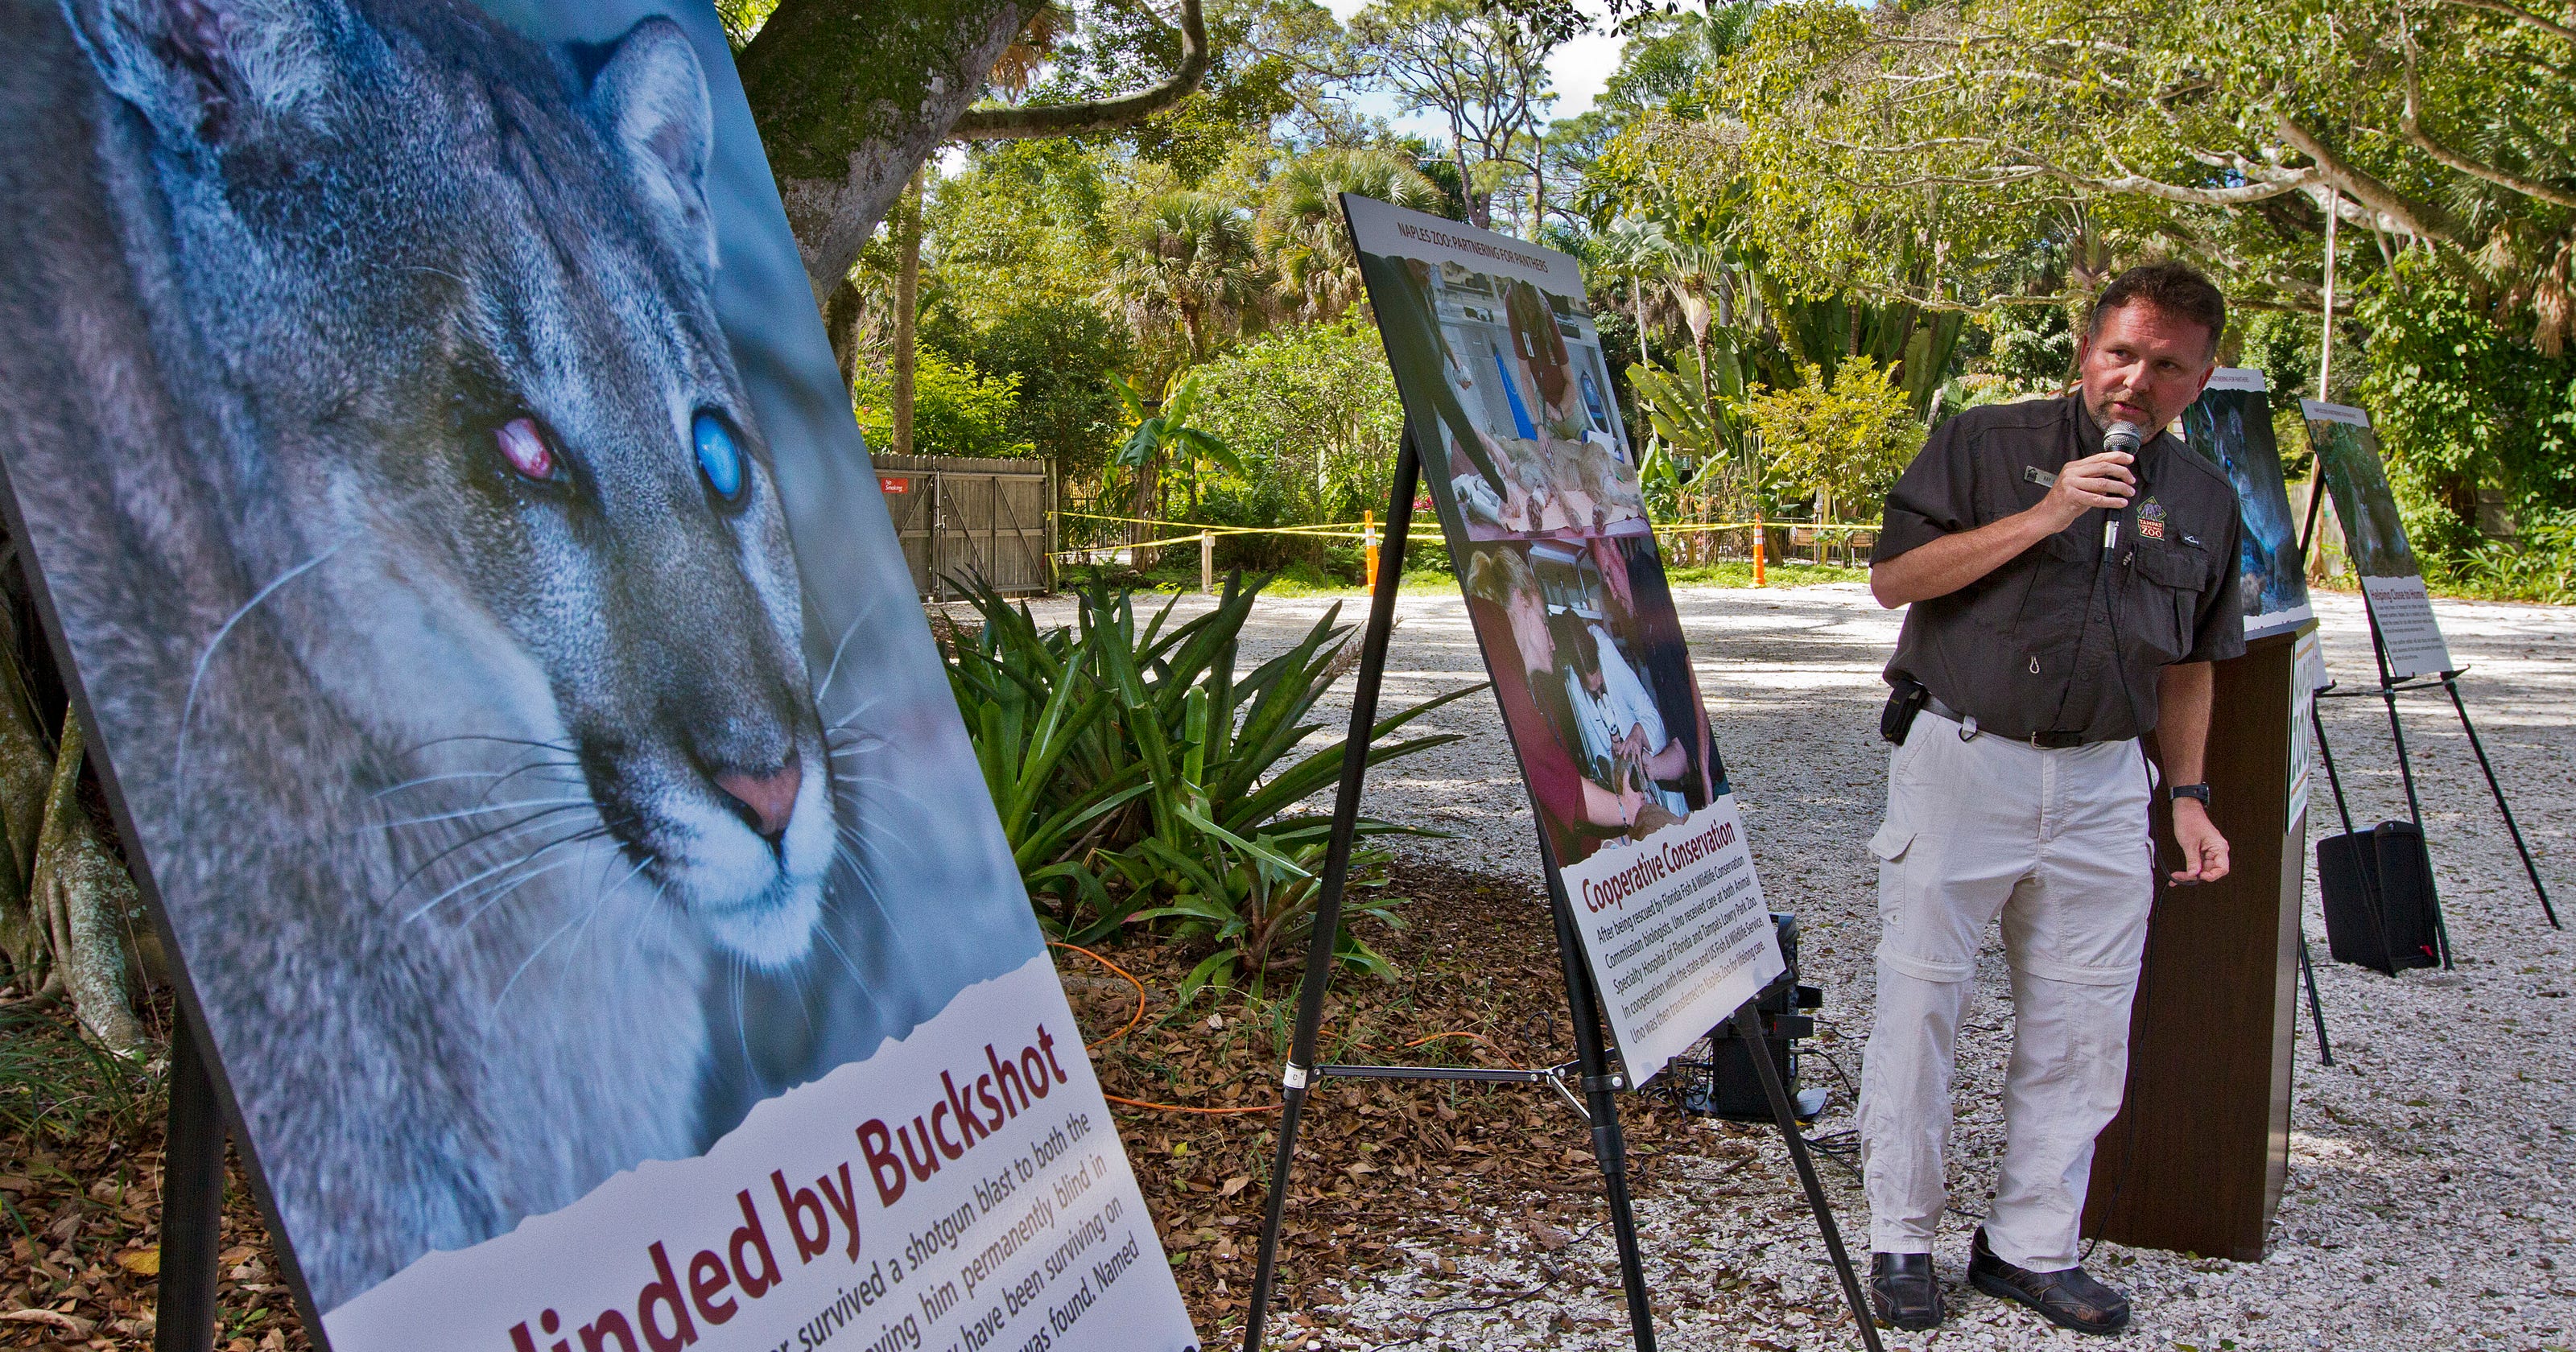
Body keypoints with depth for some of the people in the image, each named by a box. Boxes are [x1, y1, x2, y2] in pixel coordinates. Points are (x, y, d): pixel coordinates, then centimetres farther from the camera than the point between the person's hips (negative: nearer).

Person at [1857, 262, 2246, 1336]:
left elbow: (2188, 663, 19)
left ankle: (2031, 1246, 20)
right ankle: (1901, 1241, 14)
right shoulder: (1987, 443, -1)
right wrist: (2041, 516, -14)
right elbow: (1892, 577, -9)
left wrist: (2187, 794, 12)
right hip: (1963, 759, -4)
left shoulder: (2204, 502, 13)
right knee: (1920, 1003, 0)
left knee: (2081, 1028, 6)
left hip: (2104, 785, 4)